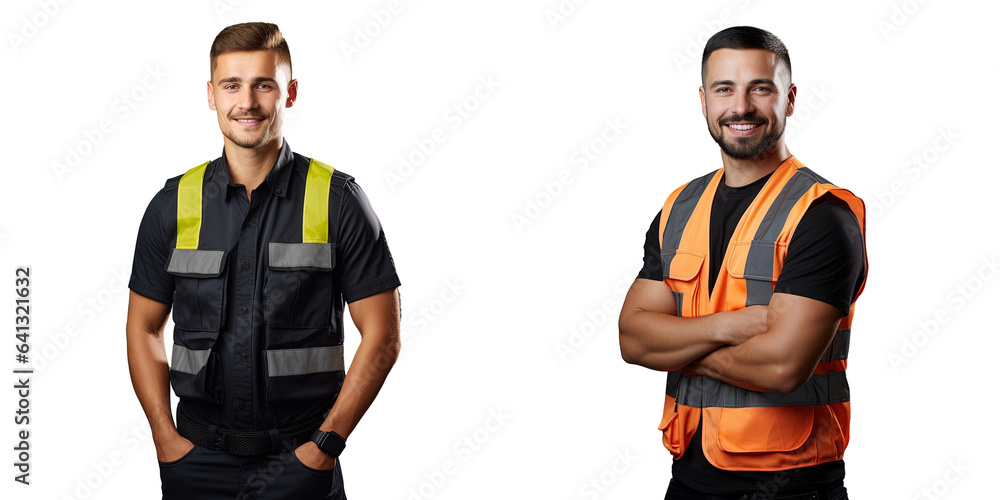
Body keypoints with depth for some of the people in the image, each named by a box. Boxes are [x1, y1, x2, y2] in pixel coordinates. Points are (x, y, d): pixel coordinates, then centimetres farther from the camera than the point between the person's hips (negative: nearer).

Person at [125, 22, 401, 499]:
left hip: (300, 461, -2)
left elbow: (381, 336, -4)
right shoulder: (173, 205, 3)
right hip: (198, 459, 2)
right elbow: (143, 327, 10)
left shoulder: (338, 200, -5)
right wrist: (166, 437, 0)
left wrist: (327, 443, -9)